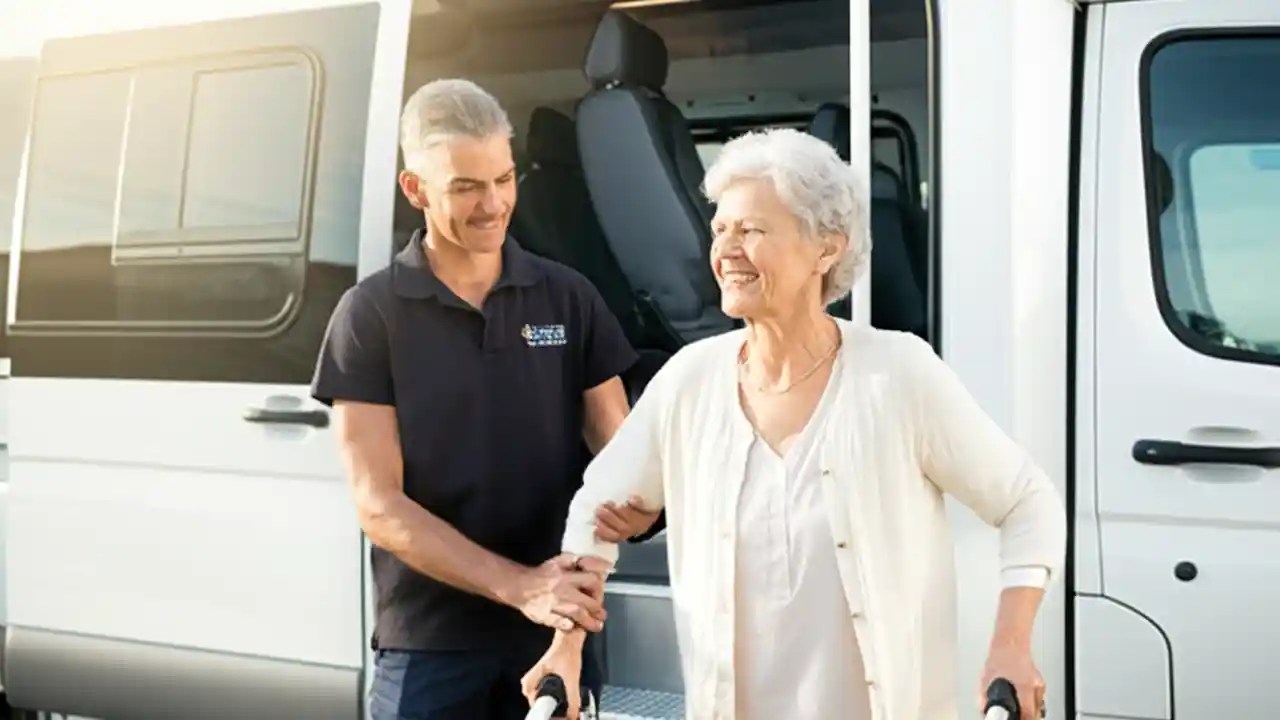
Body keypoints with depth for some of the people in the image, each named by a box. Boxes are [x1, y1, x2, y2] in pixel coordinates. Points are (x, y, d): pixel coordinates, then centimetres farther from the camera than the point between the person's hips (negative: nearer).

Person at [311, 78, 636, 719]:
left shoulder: (568, 297, 2)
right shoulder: (370, 315, -5)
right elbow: (379, 506, -10)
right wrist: (518, 586, -20)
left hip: (559, 632, 3)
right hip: (428, 643, -2)